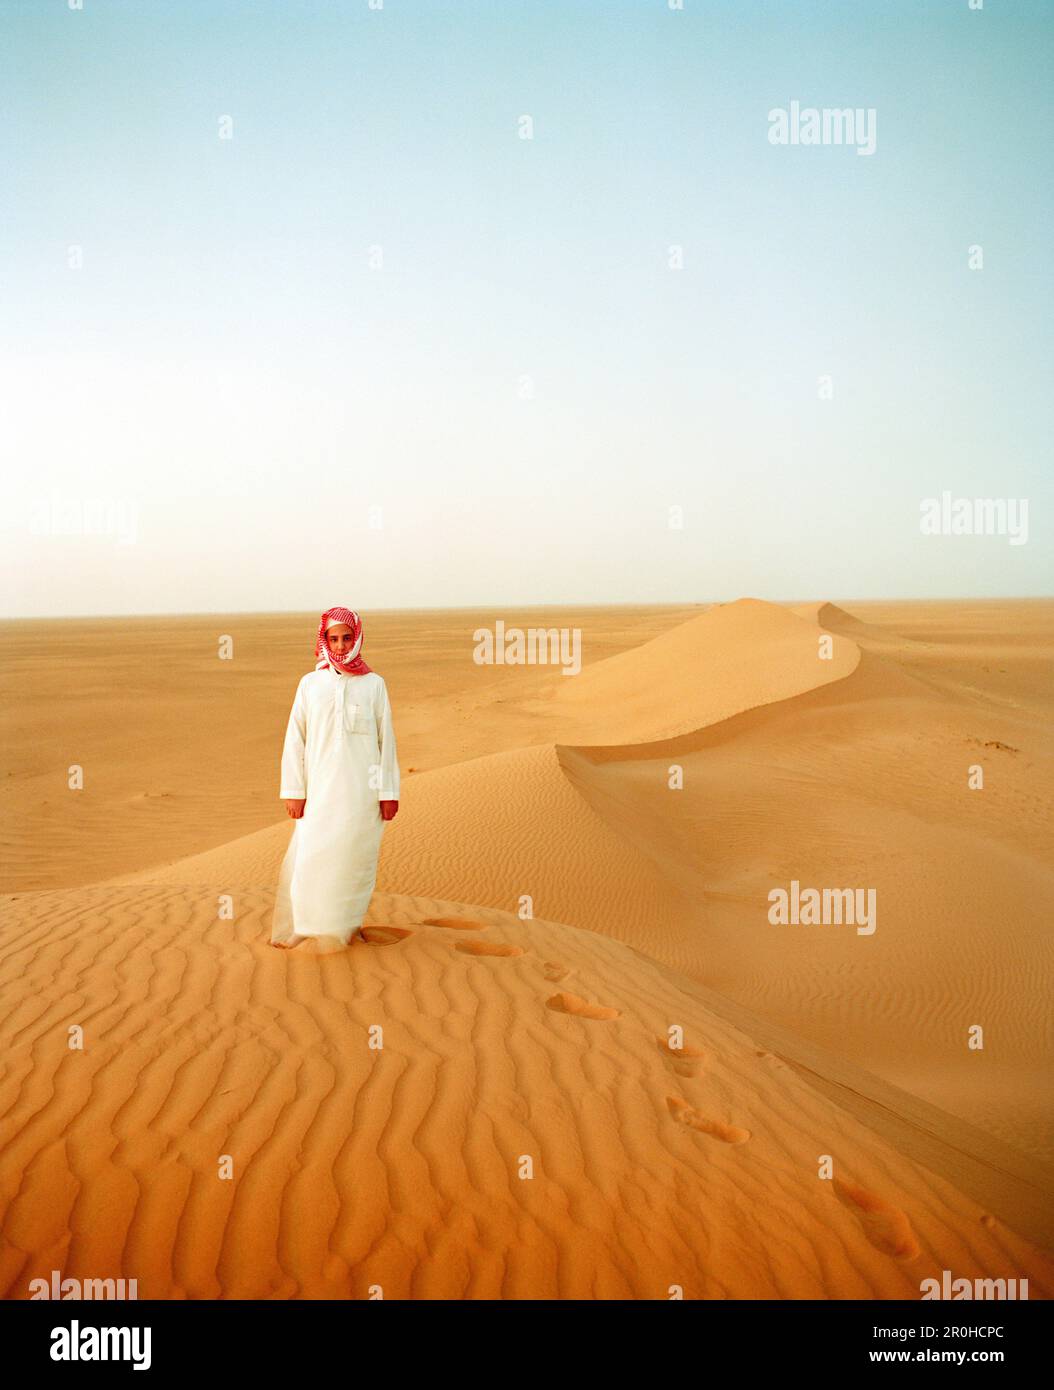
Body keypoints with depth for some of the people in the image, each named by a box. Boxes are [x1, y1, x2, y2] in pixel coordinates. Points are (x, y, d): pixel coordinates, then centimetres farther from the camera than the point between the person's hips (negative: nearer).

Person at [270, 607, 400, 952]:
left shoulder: (374, 685, 3)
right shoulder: (310, 684, 5)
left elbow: (386, 740, 3)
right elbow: (294, 739, 3)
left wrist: (389, 793, -1)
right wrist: (293, 791, -3)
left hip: (362, 790, 0)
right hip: (321, 789, 0)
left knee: (354, 859, 3)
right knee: (308, 858, -6)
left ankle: (343, 928, 16)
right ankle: (295, 930, 5)